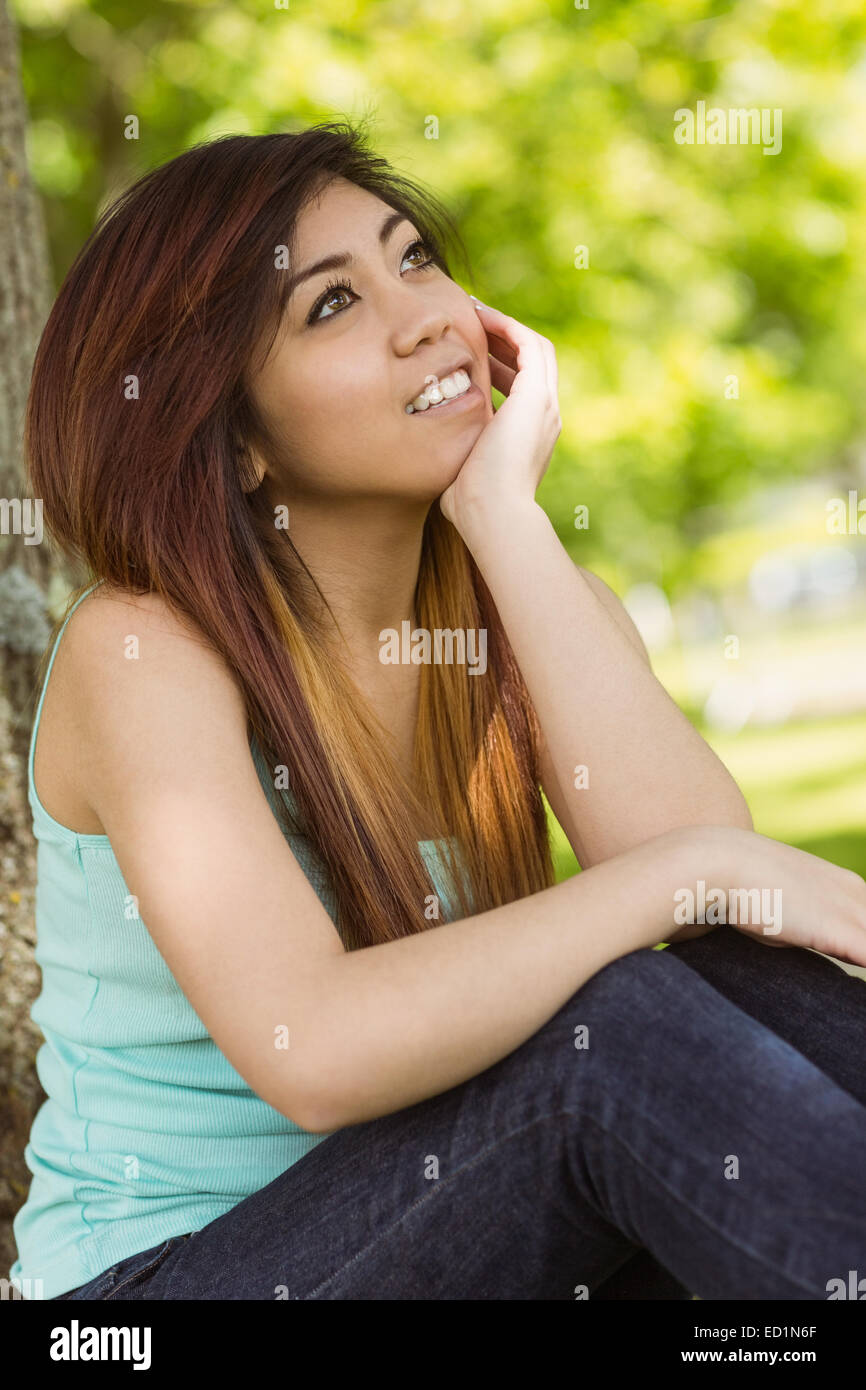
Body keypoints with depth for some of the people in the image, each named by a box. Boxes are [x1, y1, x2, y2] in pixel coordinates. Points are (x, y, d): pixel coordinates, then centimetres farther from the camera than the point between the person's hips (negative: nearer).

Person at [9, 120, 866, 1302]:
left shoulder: (534, 605, 2)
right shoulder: (146, 650, -15)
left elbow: (694, 850, -18)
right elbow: (316, 1050, -29)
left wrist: (502, 512, -17)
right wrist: (689, 872, -24)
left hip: (464, 1248, 5)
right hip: (162, 1268, -5)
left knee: (755, 986, -22)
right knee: (600, 1032, -29)